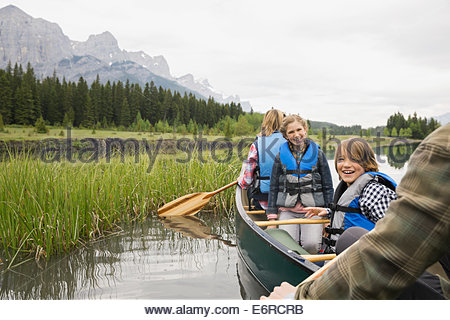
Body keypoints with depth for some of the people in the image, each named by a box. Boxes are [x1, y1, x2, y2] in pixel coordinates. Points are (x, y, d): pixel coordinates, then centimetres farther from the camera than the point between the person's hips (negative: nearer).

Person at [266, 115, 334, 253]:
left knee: (311, 245, -23)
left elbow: (328, 187, 8)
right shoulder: (281, 156, 7)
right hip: (287, 211, 1)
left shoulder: (318, 154, 5)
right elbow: (273, 188, 10)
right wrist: (272, 217, 4)